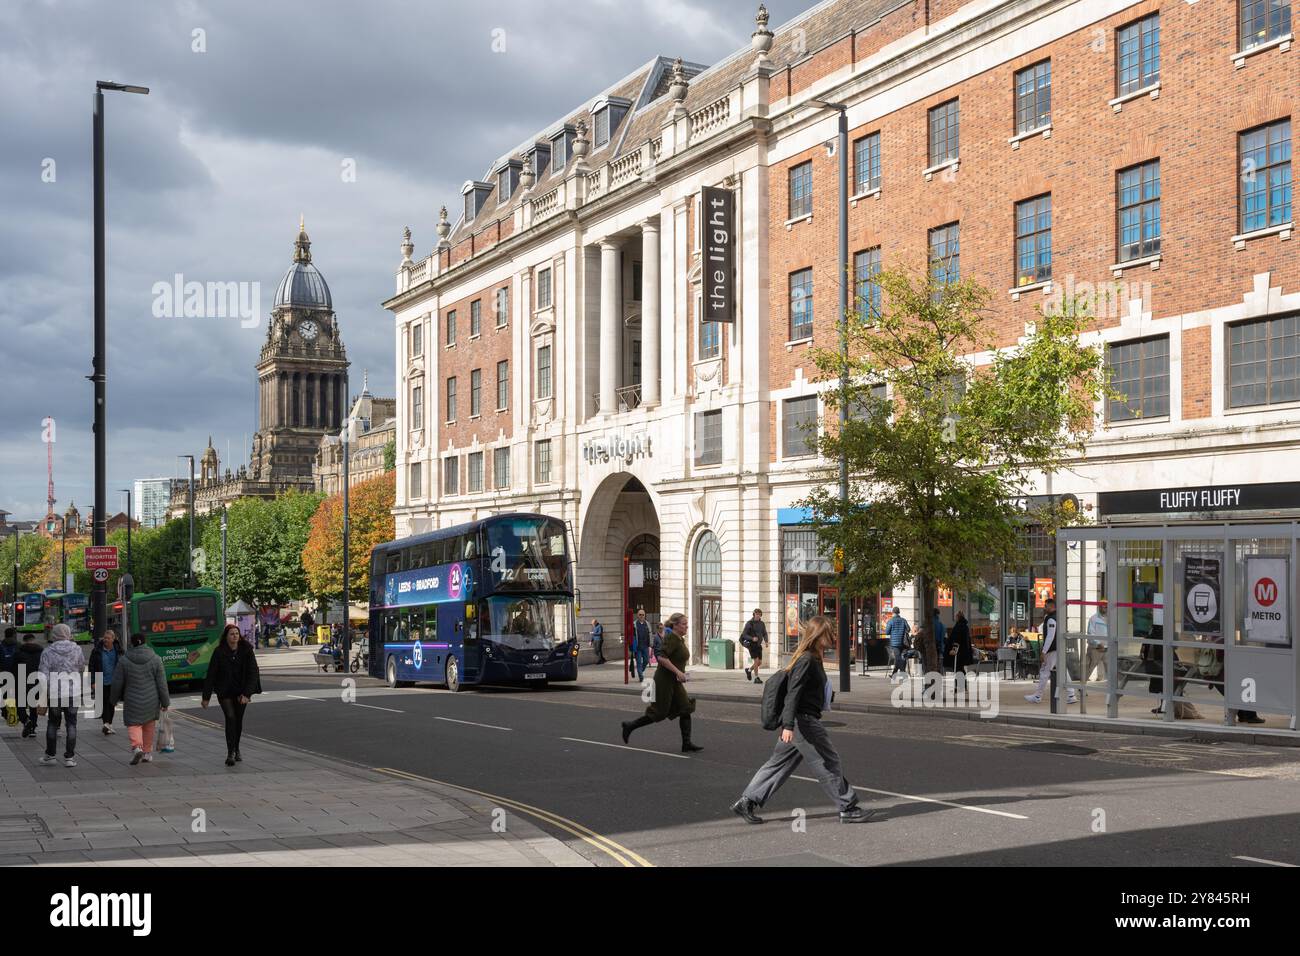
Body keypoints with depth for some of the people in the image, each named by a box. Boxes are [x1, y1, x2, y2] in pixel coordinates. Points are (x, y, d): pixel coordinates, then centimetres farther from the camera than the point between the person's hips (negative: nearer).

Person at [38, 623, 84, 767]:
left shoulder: (48, 652, -6)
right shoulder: (76, 649, -1)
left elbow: (44, 675, -9)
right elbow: (82, 667, 13)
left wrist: (43, 695, -4)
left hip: (55, 694, -1)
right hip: (73, 693, 1)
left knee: (53, 723, 15)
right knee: (71, 724, 5)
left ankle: (50, 755, 21)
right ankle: (69, 757, 2)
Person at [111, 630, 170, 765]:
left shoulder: (124, 660, -7)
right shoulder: (155, 659, -4)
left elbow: (117, 683, -2)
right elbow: (162, 683, -2)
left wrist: (115, 699, 14)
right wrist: (165, 702, 5)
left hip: (132, 700, -2)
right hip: (151, 701, 2)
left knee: (133, 724, 5)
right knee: (149, 726, 15)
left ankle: (137, 746, -19)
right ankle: (147, 752, 21)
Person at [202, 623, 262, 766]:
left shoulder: (246, 650, -7)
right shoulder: (219, 652, -9)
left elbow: (253, 672, -10)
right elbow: (211, 674, -5)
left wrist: (247, 693, -19)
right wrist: (206, 697, -5)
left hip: (241, 692, 2)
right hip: (224, 692, -2)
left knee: (238, 720, 11)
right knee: (230, 718, -15)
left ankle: (236, 750, 28)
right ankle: (230, 753, -15)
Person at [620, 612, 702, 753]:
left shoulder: (680, 639, 12)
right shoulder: (671, 638, -18)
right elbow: (662, 657, -28)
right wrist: (678, 672, -27)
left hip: (674, 682, 9)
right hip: (665, 680, -9)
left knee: (686, 709, 1)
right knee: (659, 713, -2)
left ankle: (687, 744, 1)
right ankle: (630, 726, 15)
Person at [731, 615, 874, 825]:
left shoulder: (812, 658, 15)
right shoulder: (806, 660, -16)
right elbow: (793, 692, -23)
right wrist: (788, 725, -29)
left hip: (802, 721, 10)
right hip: (804, 721, -10)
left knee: (779, 763, 10)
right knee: (827, 763, 0)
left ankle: (747, 802, 11)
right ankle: (848, 809, 9)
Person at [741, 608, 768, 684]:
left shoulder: (762, 624, 6)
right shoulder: (749, 623, -8)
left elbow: (765, 634, 12)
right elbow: (744, 635, -9)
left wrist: (766, 641, -8)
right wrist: (752, 638, -25)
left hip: (759, 645, 5)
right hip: (751, 644, -5)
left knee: (760, 662, 5)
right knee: (756, 660, -14)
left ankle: (748, 670, 32)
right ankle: (756, 678, -6)